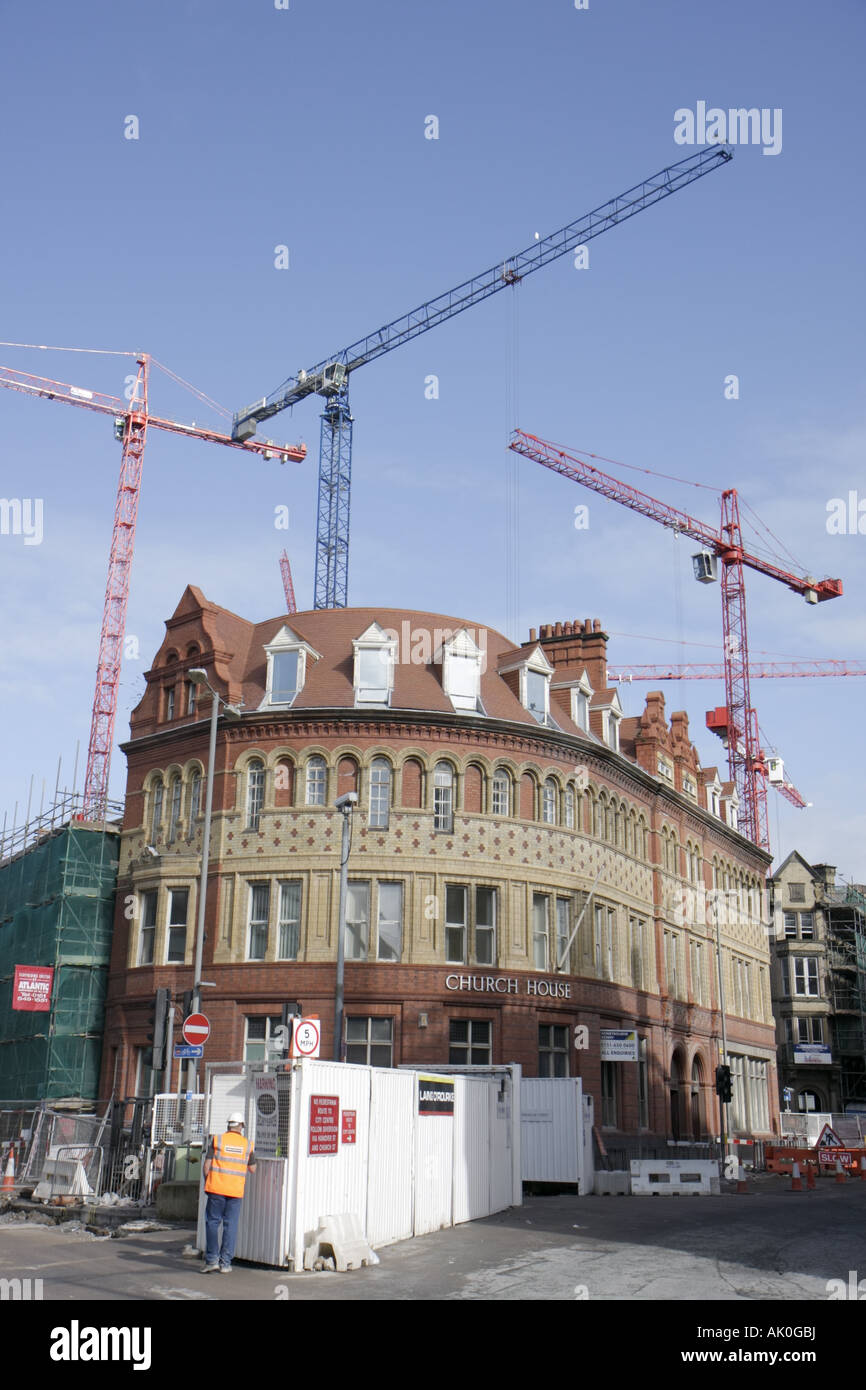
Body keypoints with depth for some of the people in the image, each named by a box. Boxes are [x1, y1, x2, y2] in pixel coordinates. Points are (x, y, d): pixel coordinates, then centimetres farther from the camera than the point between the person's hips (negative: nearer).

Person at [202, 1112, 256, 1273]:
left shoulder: (217, 1139, 1)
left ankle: (212, 1259, 2)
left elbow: (207, 1165, -1)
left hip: (216, 1188, -1)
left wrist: (207, 1182, 12)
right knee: (231, 1226, 5)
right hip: (236, 1191, 1)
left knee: (212, 1223, 7)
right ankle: (225, 1263, 5)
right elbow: (252, 1169, 14)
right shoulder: (247, 1145, 6)